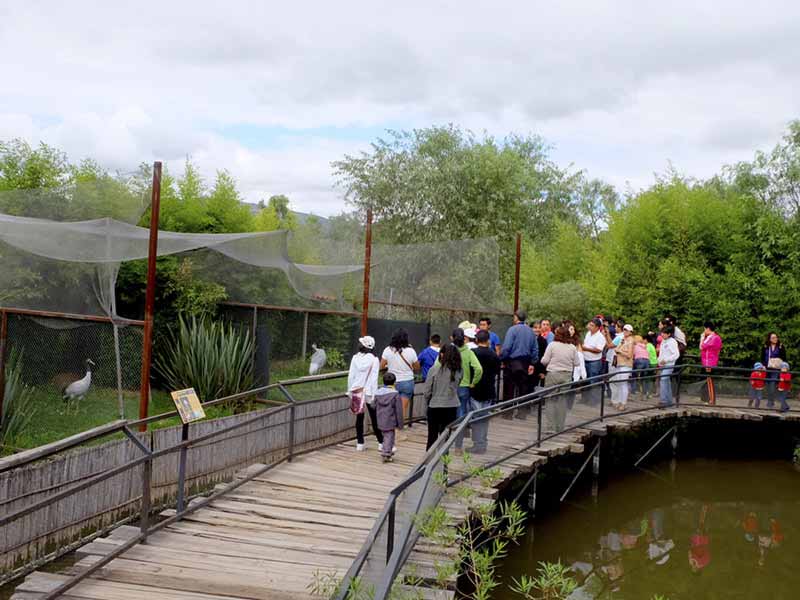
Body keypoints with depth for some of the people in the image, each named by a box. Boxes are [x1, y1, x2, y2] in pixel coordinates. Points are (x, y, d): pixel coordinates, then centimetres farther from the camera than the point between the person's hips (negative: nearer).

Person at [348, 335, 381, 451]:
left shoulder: (355, 358, -3)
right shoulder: (374, 359, -9)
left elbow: (351, 376, 0)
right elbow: (374, 379, -10)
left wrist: (350, 391, 10)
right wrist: (373, 396, -7)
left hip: (357, 392, 2)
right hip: (369, 392, -2)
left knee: (359, 417, 9)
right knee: (374, 418, 5)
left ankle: (360, 443, 12)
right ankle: (381, 442, 8)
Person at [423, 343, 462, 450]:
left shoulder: (434, 369, -13)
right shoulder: (458, 371, -5)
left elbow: (427, 391, -8)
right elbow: (456, 389, 1)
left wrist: (428, 401, 10)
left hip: (435, 406, -2)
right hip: (452, 406, 2)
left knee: (432, 435, 11)